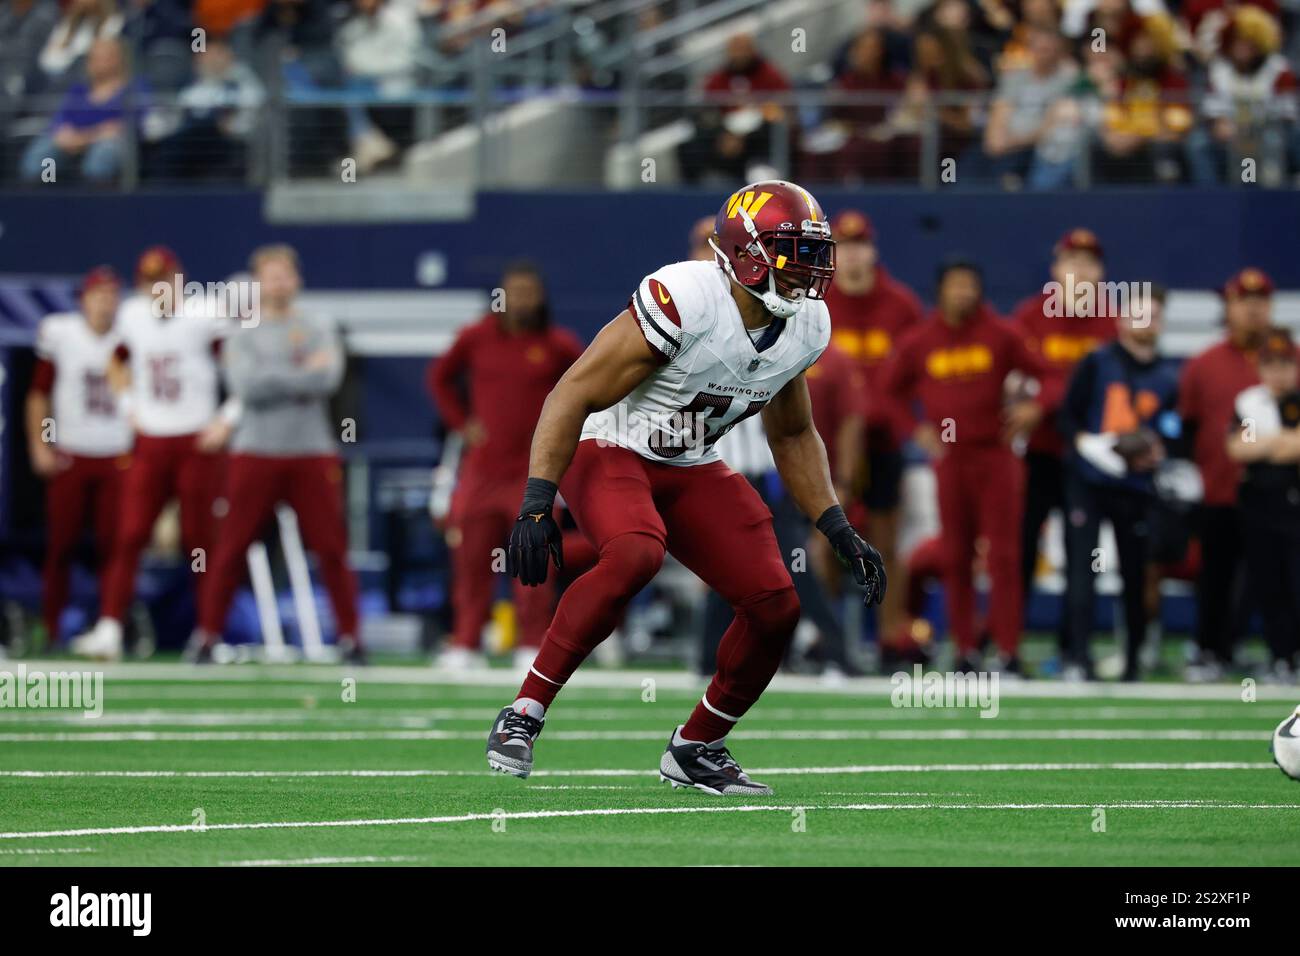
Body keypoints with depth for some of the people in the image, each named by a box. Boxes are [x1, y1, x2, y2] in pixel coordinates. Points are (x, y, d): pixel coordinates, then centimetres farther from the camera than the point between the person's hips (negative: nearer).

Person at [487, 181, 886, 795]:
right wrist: (536, 506, -30)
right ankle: (524, 714, -27)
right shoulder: (684, 302, -27)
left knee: (775, 606, -4)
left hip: (689, 469, 7)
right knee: (635, 555, -37)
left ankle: (695, 749, 17)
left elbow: (792, 436, 16)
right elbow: (574, 396, -24)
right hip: (608, 450, -7)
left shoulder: (805, 329, -3)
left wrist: (840, 532, 8)